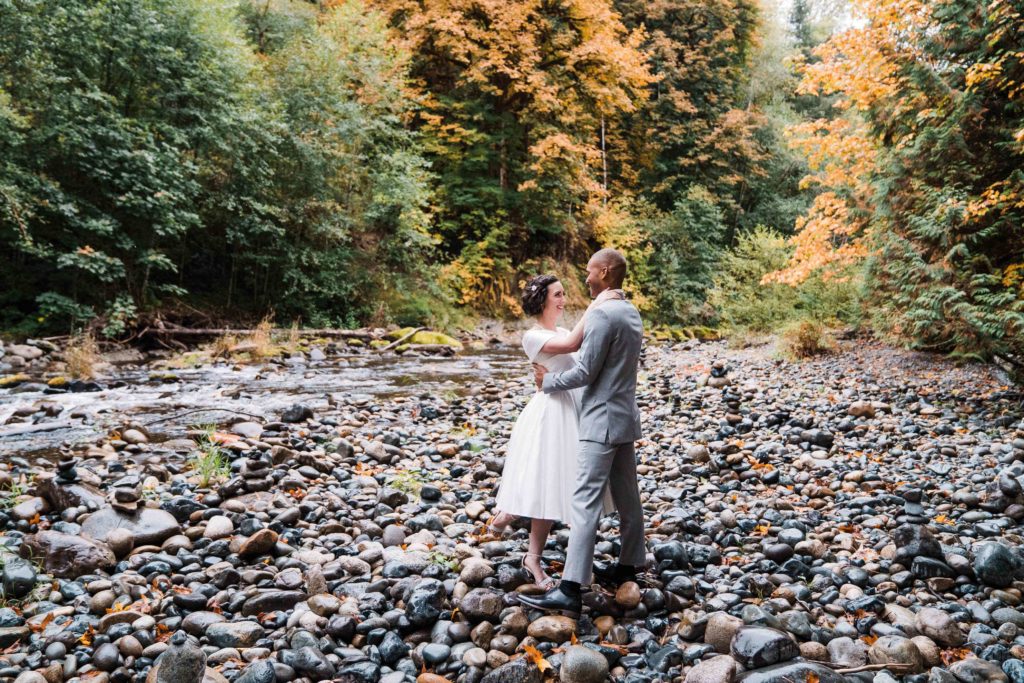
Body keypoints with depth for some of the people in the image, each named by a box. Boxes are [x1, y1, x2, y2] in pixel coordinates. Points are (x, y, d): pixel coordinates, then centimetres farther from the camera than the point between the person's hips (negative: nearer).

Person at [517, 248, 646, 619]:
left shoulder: (603, 313, -17)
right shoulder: (631, 313, 12)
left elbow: (585, 372, -17)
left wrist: (549, 381, -1)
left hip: (602, 421, -10)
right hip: (625, 418, 10)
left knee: (585, 502, -12)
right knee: (627, 496, 17)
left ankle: (570, 590, -13)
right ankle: (631, 564, 29)